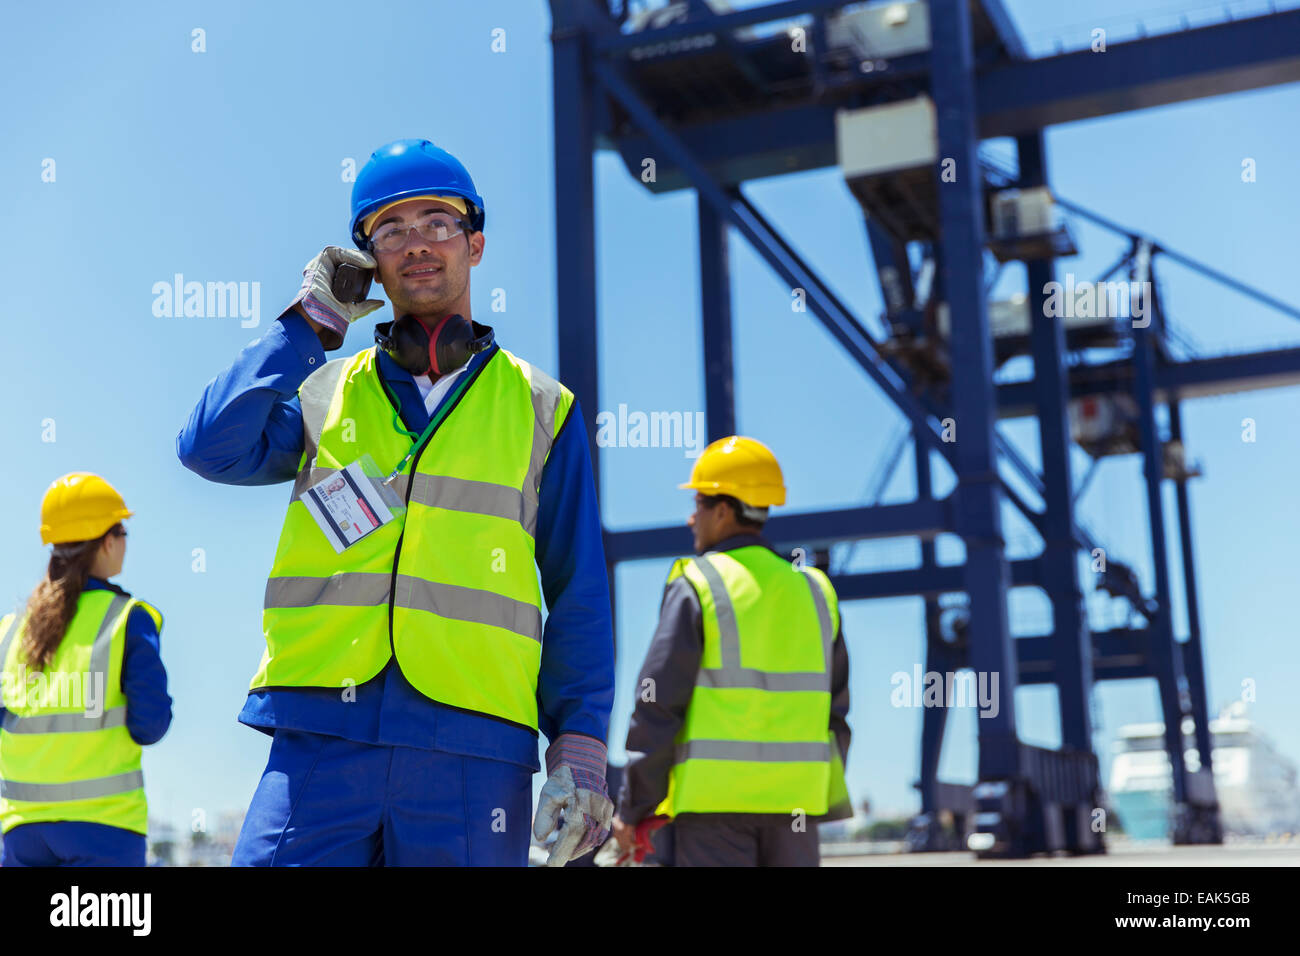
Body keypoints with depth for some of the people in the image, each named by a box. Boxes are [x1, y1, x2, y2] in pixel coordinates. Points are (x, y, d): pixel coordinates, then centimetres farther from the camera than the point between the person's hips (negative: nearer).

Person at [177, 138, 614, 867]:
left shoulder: (541, 408, 11)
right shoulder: (324, 395, 14)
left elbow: (579, 597, 9)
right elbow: (211, 448, -5)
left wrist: (581, 749, 0)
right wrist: (310, 323, 1)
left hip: (472, 751, 0)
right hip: (322, 736, 1)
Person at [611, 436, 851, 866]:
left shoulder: (696, 585, -5)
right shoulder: (812, 590, 11)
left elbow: (657, 705, -8)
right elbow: (835, 713, 12)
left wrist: (634, 808, -2)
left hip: (714, 797, -5)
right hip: (794, 798, 5)